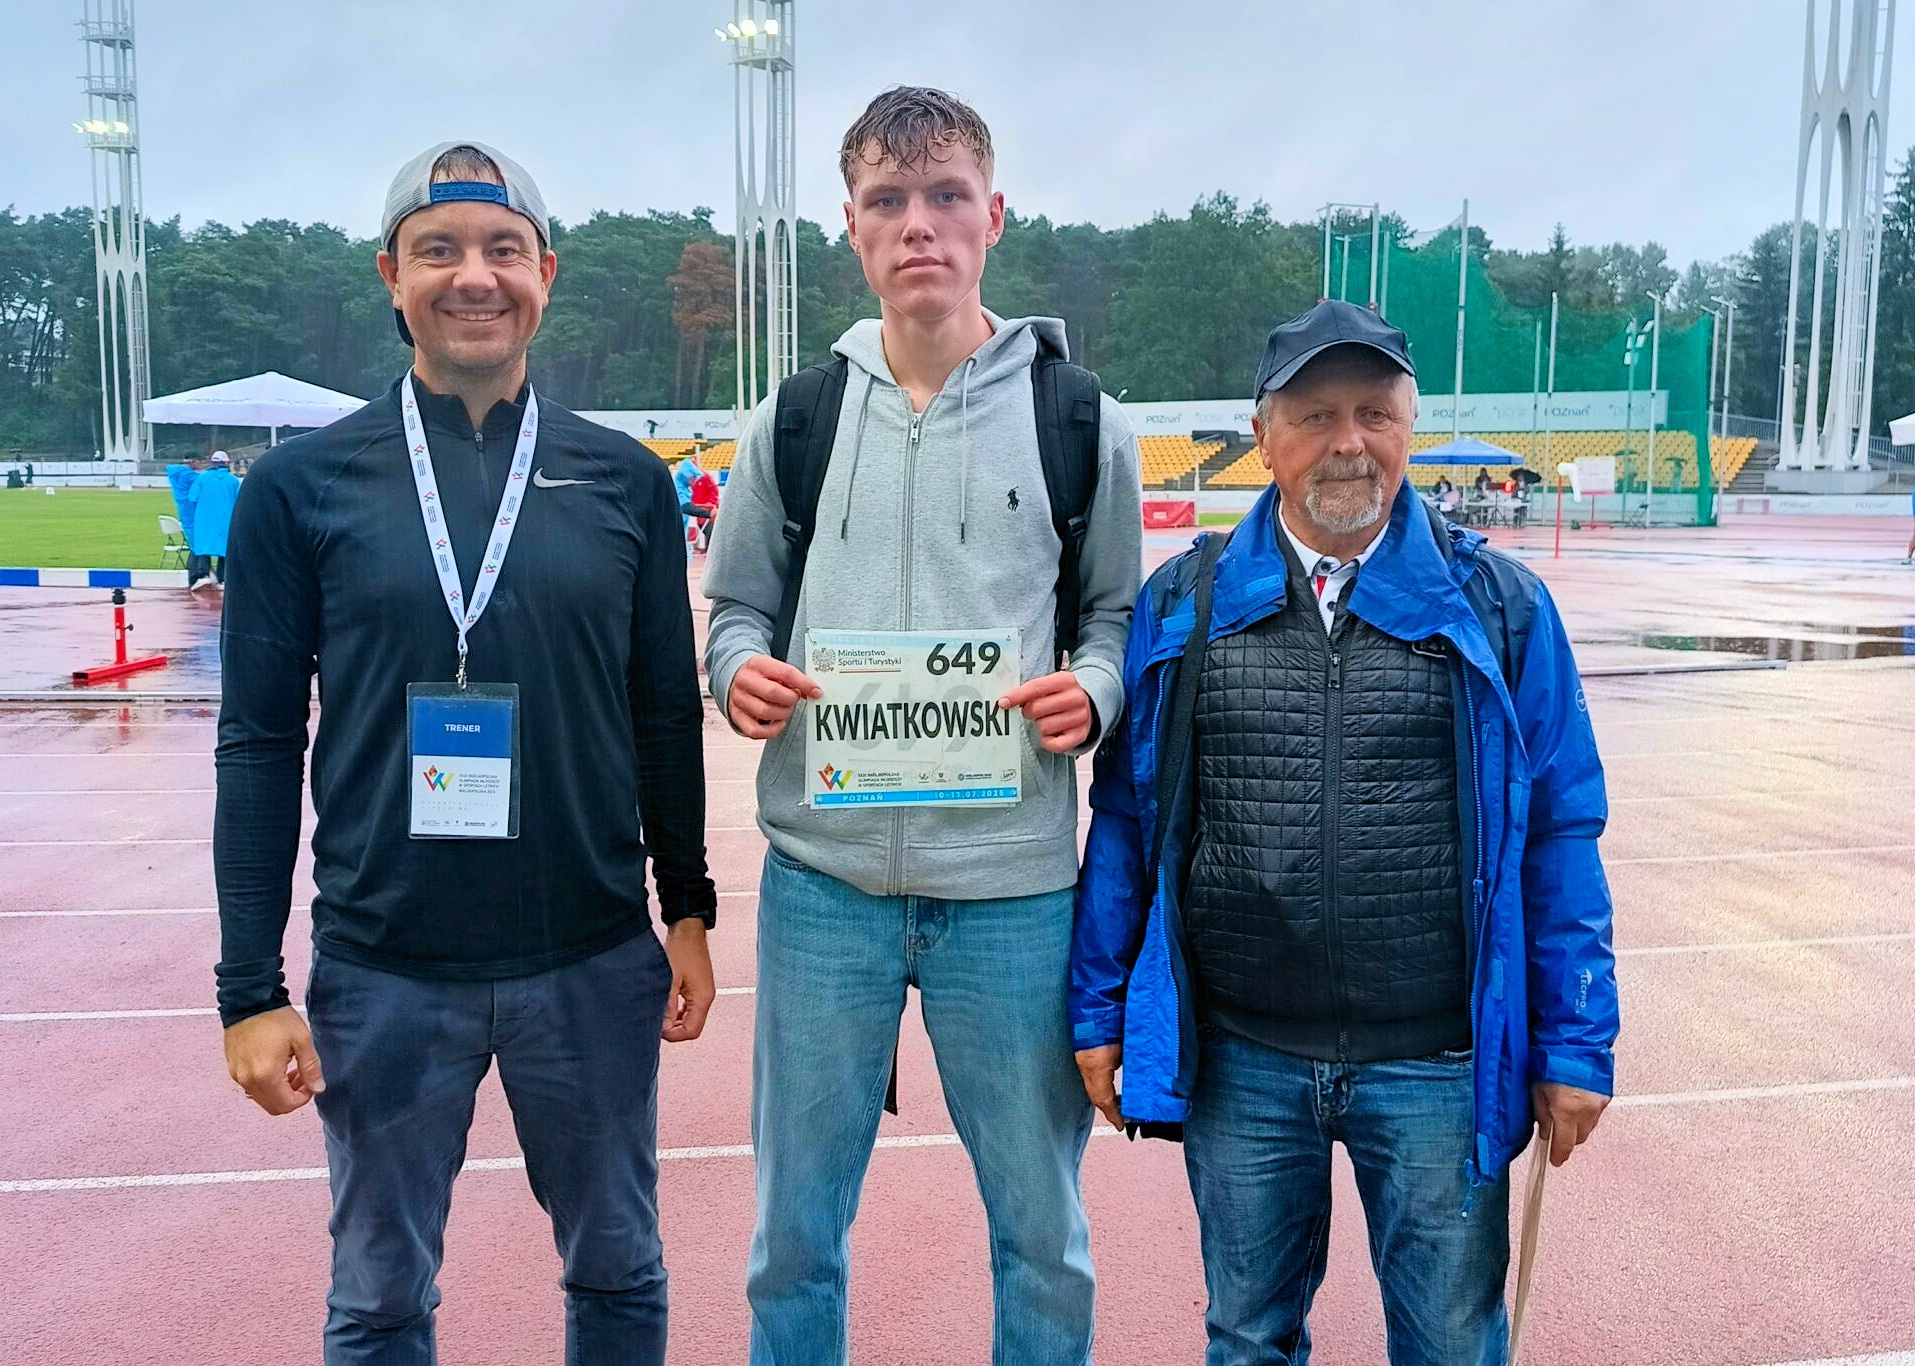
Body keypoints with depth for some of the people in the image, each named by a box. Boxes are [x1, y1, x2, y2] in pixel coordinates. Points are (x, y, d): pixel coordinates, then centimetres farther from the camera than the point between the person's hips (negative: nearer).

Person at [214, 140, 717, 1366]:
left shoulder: (624, 480, 0)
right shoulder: (303, 485, -3)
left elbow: (668, 715, 6)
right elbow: (261, 743, -2)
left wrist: (689, 912, 7)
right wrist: (251, 989, -3)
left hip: (594, 964, 1)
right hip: (382, 972, -1)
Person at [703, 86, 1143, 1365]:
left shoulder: (1080, 421, 2)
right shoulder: (793, 420, 6)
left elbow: (1119, 615, 8)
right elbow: (740, 607, 13)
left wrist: (1088, 695, -13)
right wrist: (742, 673, -9)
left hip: (1013, 886, -1)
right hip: (825, 875, 2)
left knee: (1041, 1226, 14)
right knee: (797, 1226, 15)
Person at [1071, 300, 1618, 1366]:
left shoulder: (1499, 606, 0)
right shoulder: (1183, 606, 2)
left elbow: (1560, 834, 1)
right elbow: (1126, 819, 4)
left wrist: (1577, 1045, 0)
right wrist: (1102, 1013, 3)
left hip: (1439, 1067, 0)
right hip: (1237, 1059, 1)